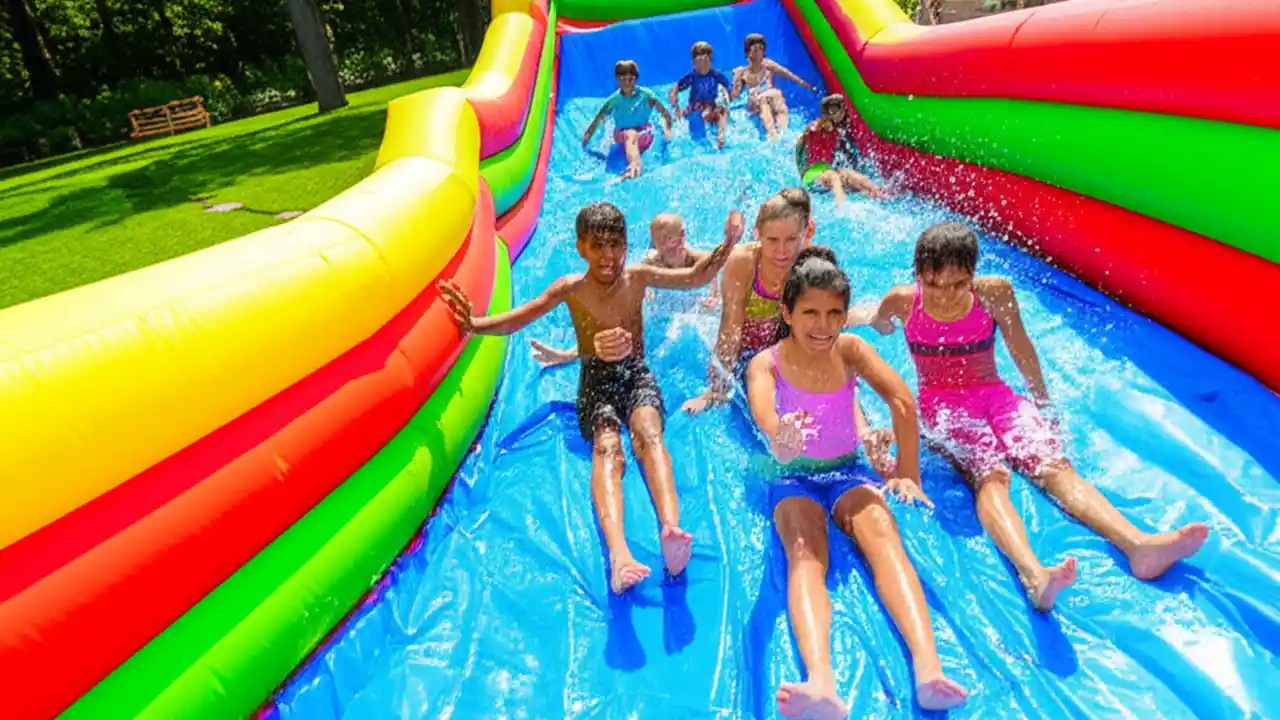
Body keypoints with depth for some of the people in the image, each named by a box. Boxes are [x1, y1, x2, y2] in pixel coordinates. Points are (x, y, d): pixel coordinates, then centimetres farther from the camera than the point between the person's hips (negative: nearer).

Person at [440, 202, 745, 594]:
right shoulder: (570, 289, 0)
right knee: (607, 447, -33)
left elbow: (696, 278, 7)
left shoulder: (638, 277, 5)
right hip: (596, 382, -1)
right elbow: (516, 319, -2)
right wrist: (474, 325, -19)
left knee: (649, 433, -34)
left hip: (637, 375, 1)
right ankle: (618, 553, -57)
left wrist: (727, 245, -7)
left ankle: (671, 529, -59)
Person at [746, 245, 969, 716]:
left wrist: (908, 474, -16)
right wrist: (781, 443, -54)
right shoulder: (767, 363, -10)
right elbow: (765, 418, -30)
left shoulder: (850, 349, -2)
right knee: (805, 556, -31)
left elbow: (902, 401, -12)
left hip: (848, 471, 3)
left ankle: (928, 668, -43)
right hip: (794, 479, -2)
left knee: (885, 538, -28)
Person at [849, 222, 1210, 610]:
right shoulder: (903, 302, -7)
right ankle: (1033, 574, -55)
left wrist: (1043, 400, 17)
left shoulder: (995, 293, -5)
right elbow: (877, 325, 20)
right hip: (943, 406, -3)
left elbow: (1021, 350, 9)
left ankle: (1139, 545, -42)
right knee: (990, 477, -32)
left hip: (996, 396, 3)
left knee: (1056, 466, -24)